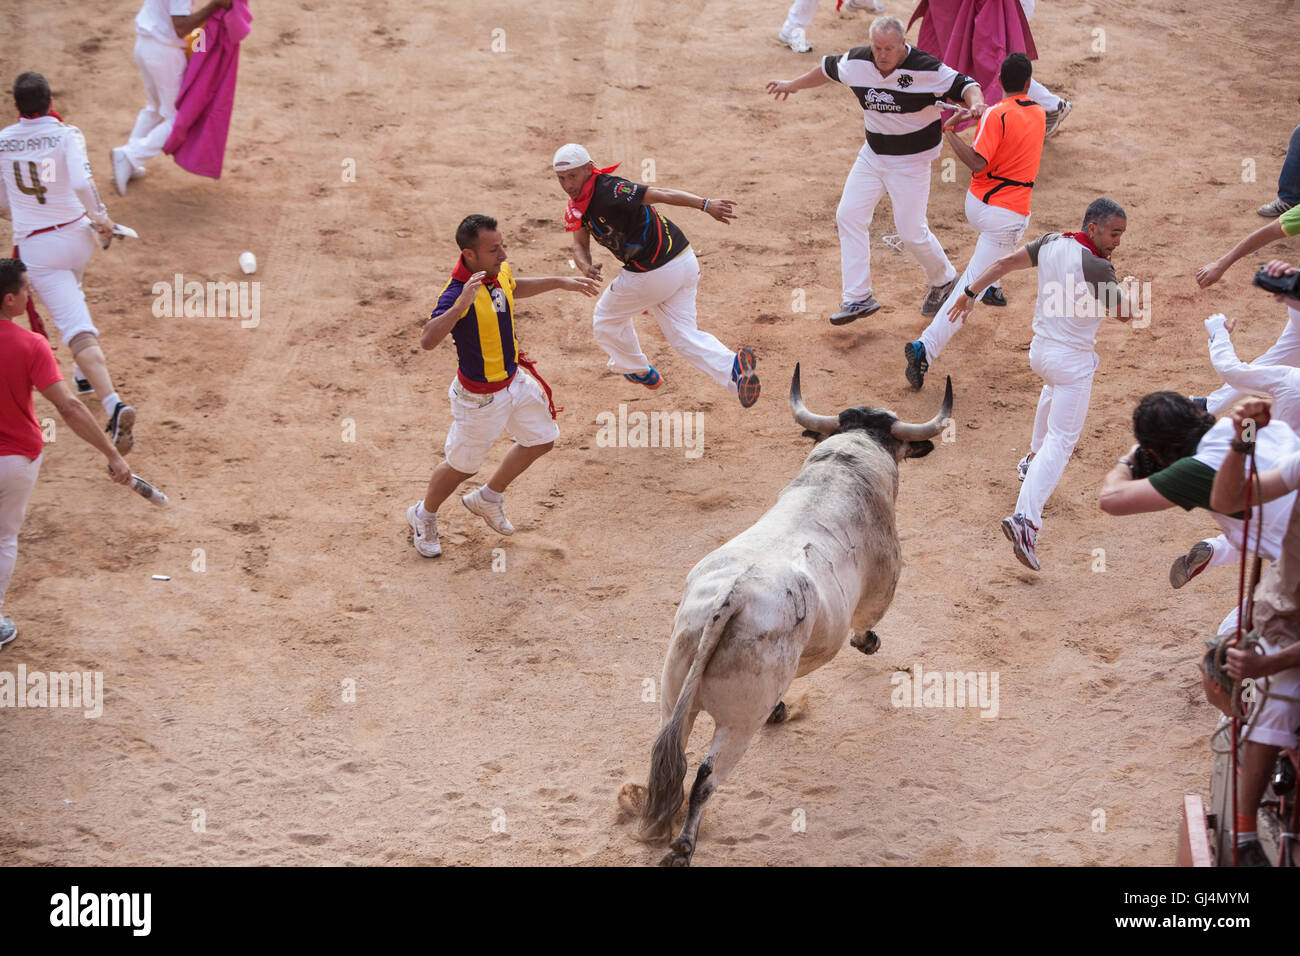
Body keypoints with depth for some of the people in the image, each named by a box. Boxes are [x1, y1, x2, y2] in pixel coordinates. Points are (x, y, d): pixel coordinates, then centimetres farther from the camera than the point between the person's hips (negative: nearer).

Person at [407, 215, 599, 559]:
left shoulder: (499, 271, -7)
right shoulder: (457, 292, -34)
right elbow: (427, 340, -49)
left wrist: (560, 282, 19)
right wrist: (460, 305, -61)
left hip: (515, 380, 8)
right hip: (480, 396, -8)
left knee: (541, 440, 22)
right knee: (461, 466, 9)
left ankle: (487, 498, 42)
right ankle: (424, 516, 38)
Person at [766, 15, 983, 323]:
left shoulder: (925, 69, -22)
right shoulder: (857, 62, -7)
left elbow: (963, 84, -15)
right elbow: (828, 68, 14)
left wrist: (975, 103, -38)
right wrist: (794, 85, 27)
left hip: (911, 160, -6)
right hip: (872, 155, 6)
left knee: (911, 231, -6)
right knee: (849, 216, -2)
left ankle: (944, 281, 24)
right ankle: (858, 298, 3)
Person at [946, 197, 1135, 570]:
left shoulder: (1052, 243, -3)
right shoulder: (1097, 268, -22)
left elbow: (1005, 262, 0)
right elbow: (1125, 314, -11)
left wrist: (970, 292, 10)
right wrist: (1128, 287, 10)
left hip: (1039, 351, 8)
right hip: (1073, 360, -8)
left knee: (1055, 388, 41)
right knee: (1060, 442, -8)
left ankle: (1034, 458, 58)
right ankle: (1025, 518, -24)